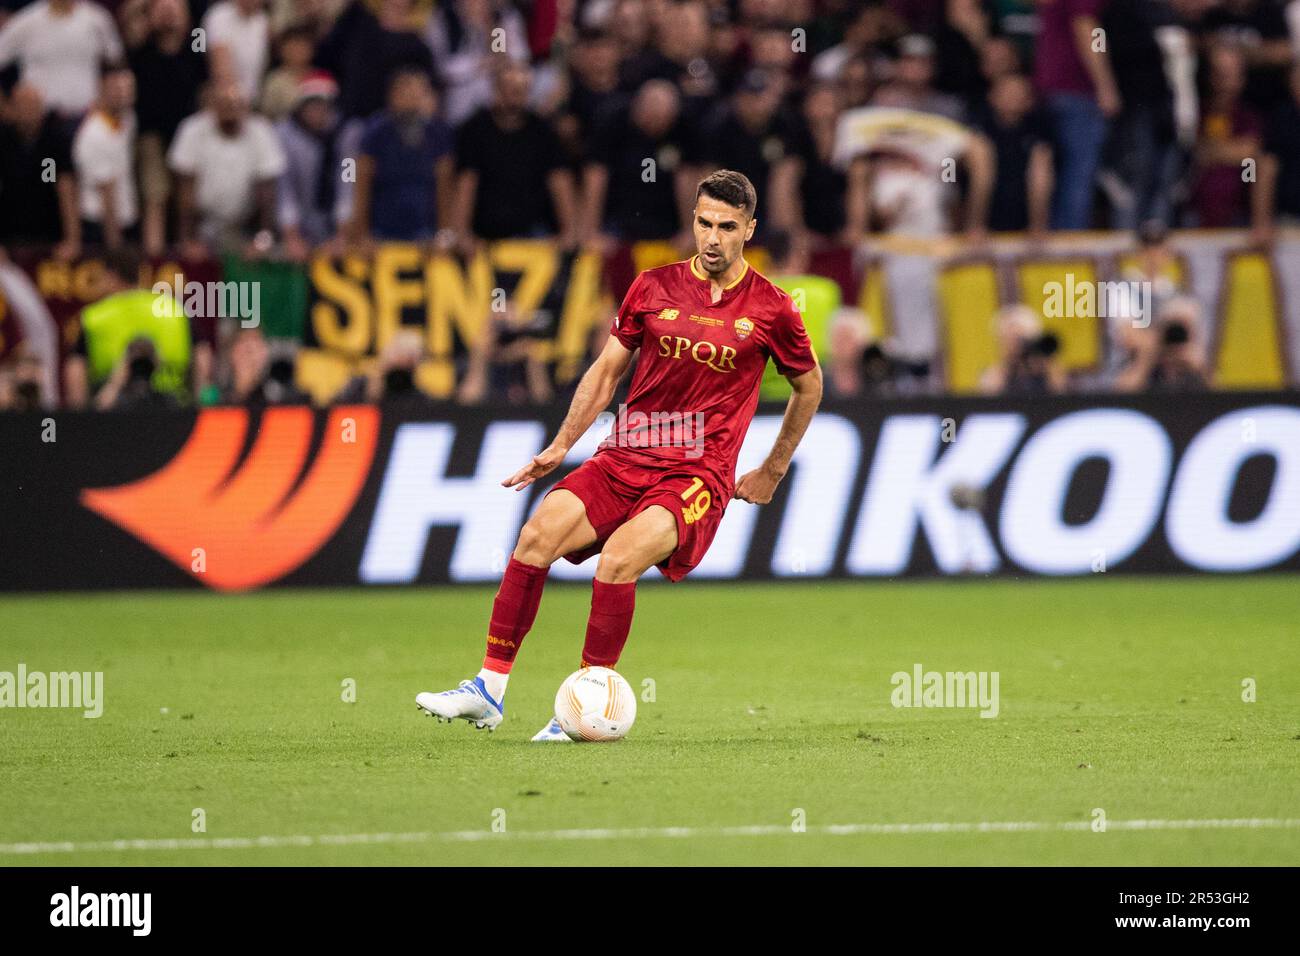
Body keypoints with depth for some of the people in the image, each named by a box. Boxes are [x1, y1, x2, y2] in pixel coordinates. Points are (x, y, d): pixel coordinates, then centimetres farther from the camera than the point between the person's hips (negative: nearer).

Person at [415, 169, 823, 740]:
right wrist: (561, 447, 9)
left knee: (618, 559, -30)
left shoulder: (770, 308, 1)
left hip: (699, 474, -4)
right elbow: (606, 372, 17)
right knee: (539, 534, -19)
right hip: (625, 457, 4)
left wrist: (773, 472, 18)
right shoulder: (653, 287, 8)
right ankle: (489, 690, -13)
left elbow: (809, 386, 17)